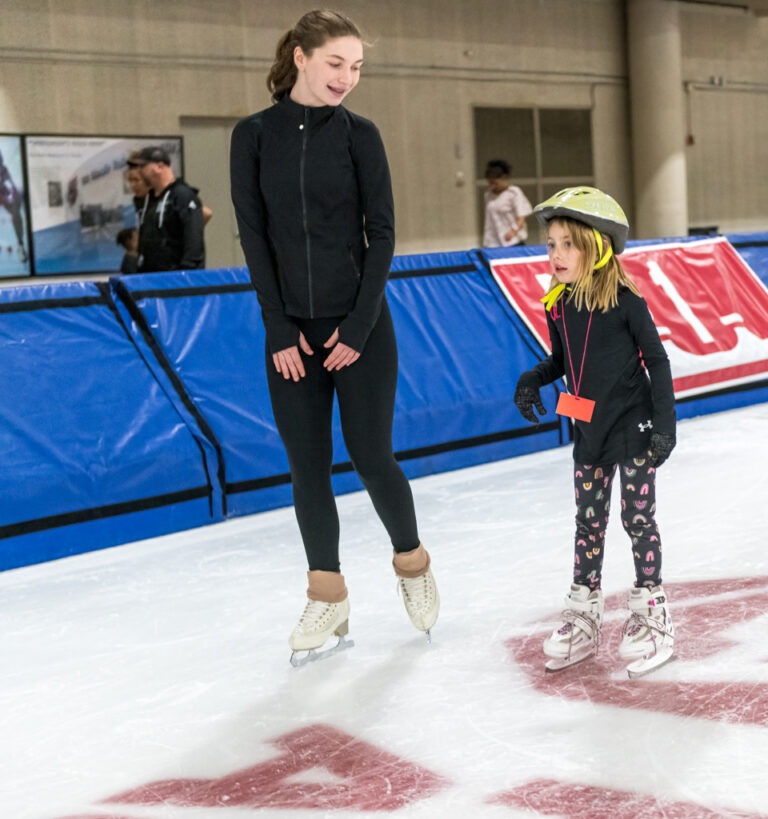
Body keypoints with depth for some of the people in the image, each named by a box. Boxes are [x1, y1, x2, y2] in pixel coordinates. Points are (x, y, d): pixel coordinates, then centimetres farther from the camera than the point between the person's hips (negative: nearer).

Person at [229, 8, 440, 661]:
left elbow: (382, 234, -2)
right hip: (290, 333, 1)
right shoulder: (254, 135, 1)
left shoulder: (358, 134, 0)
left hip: (360, 327, -1)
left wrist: (359, 326, -9)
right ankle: (327, 595, 17)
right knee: (307, 464, 4)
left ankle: (412, 562, 25)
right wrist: (280, 330, -6)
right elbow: (254, 235, -1)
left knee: (372, 456, 1)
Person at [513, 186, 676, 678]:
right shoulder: (558, 306, -1)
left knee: (638, 517, 3)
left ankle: (652, 614, 17)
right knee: (588, 522, 12)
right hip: (589, 433, 5)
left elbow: (657, 360, -11)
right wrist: (533, 379, -5)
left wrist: (664, 424, -14)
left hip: (633, 428, -5)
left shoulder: (625, 301, -16)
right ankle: (583, 618, 23)